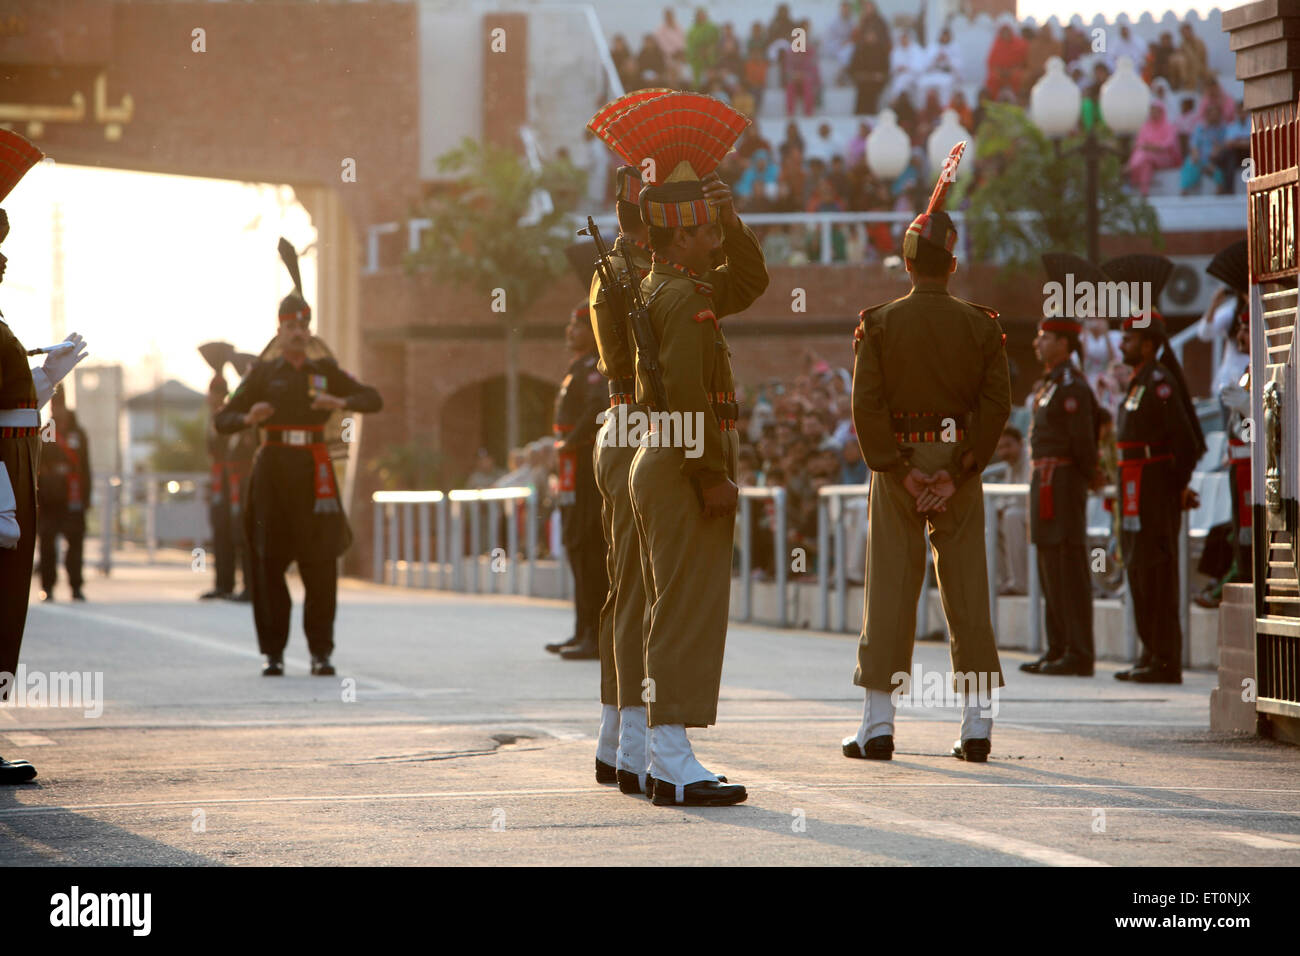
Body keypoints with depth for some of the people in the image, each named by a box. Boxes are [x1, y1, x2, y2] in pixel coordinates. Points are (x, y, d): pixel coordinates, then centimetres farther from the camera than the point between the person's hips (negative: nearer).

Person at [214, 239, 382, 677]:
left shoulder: (326, 372, 11)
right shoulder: (263, 373, 7)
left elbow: (374, 399, 6)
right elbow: (221, 420, 5)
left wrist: (340, 402, -12)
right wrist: (248, 418, -17)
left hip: (314, 469, 1)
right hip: (273, 468, -1)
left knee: (321, 561, -3)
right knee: (269, 561, -2)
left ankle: (321, 651, 3)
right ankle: (273, 652, 4)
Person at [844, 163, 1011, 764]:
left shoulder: (879, 325, -3)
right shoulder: (980, 326, 0)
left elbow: (867, 406, -10)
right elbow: (997, 405, -6)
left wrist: (898, 471, -8)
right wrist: (957, 472, -7)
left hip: (896, 470, -1)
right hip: (959, 465, 1)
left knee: (890, 592, 1)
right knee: (968, 592, 4)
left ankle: (878, 723, 0)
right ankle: (977, 722, 3)